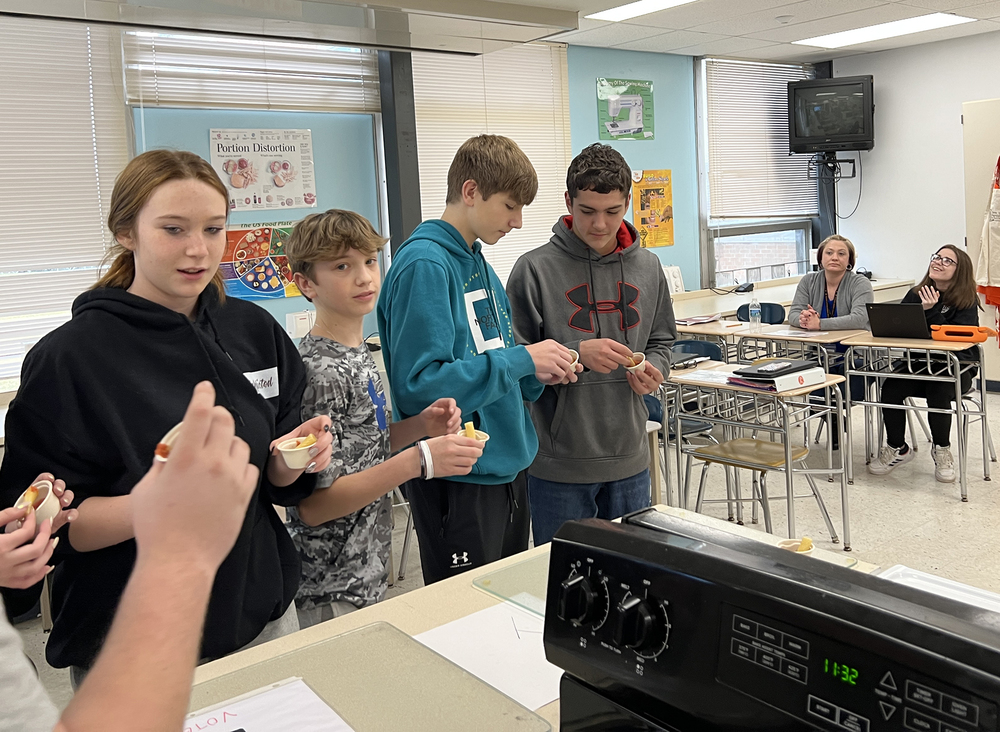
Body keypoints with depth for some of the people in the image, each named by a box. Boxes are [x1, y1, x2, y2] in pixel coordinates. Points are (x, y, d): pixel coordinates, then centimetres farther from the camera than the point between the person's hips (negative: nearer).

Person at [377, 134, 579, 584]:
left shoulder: (479, 264, 11)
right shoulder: (424, 265, -17)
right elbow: (419, 386, -25)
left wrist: (538, 374, -1)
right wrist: (521, 359, -21)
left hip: (507, 467, 9)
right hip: (459, 483, -9)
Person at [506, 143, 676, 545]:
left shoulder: (647, 267, 5)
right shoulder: (535, 269, -10)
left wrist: (653, 369, -5)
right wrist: (577, 353, -24)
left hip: (630, 460, 4)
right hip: (559, 465, -4)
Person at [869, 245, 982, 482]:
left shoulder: (967, 302, -5)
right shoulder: (916, 295, 6)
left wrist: (932, 311, -25)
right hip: (917, 364, 3)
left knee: (937, 393, -34)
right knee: (890, 388, -25)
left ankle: (942, 450, -5)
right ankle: (897, 448, -3)